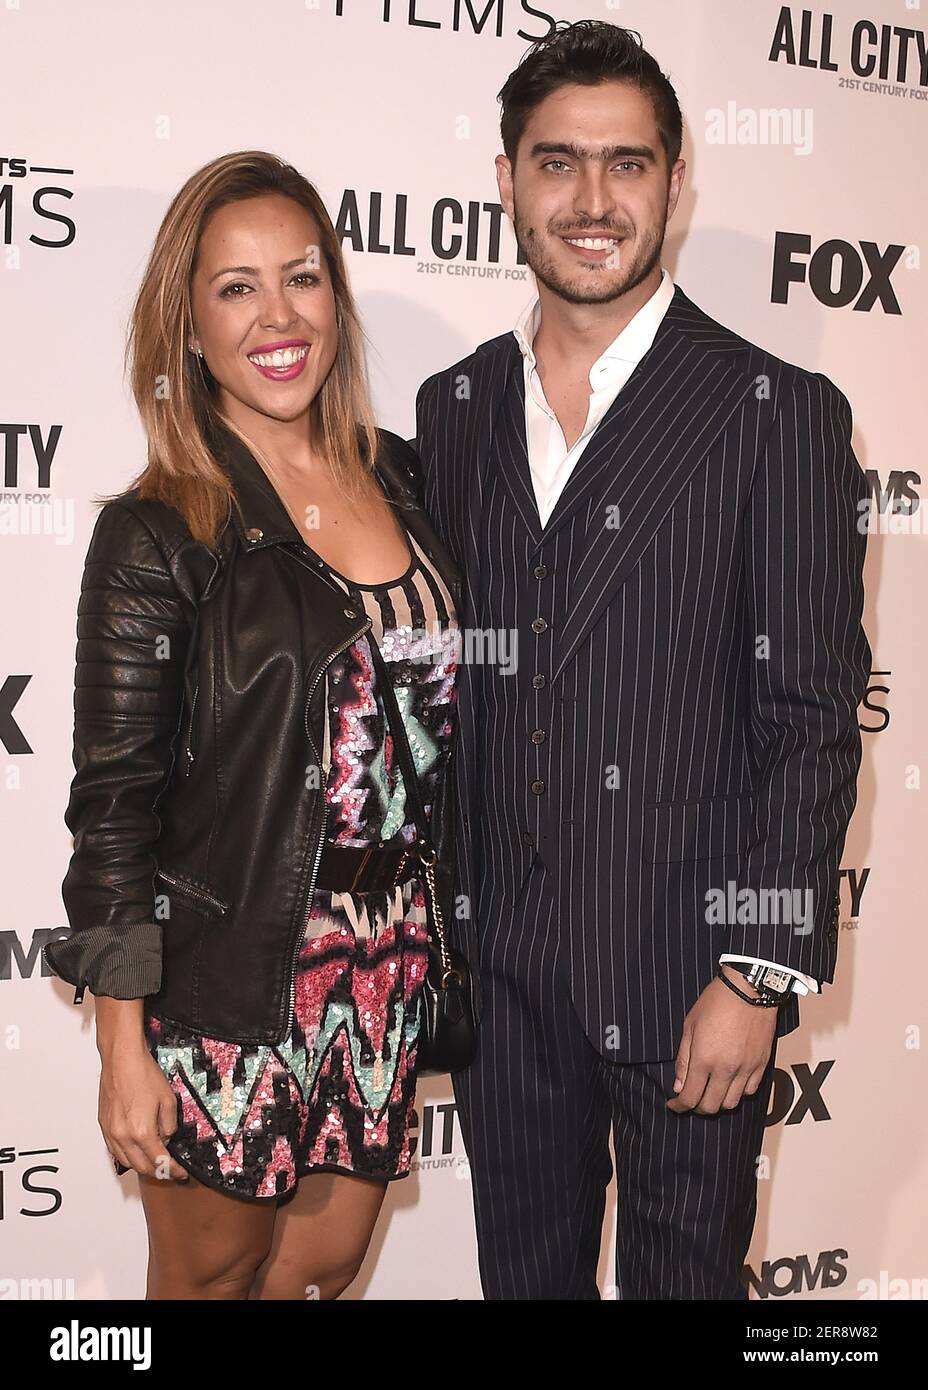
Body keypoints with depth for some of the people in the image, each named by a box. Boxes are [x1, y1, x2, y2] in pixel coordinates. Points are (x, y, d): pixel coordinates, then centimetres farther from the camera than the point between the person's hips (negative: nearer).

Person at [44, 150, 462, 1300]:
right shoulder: (158, 534, -12)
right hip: (226, 978, -4)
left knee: (327, 1262, 20)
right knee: (211, 1273, 16)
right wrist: (124, 1049, -11)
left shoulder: (398, 476, 4)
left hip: (387, 963, 5)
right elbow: (113, 806, -11)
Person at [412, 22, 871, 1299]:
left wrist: (759, 974, -14)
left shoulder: (778, 412, -8)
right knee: (523, 1269, 19)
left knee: (684, 1273, 14)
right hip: (497, 961, 4)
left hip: (686, 967, -4)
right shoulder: (453, 407, 6)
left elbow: (813, 715, -10)